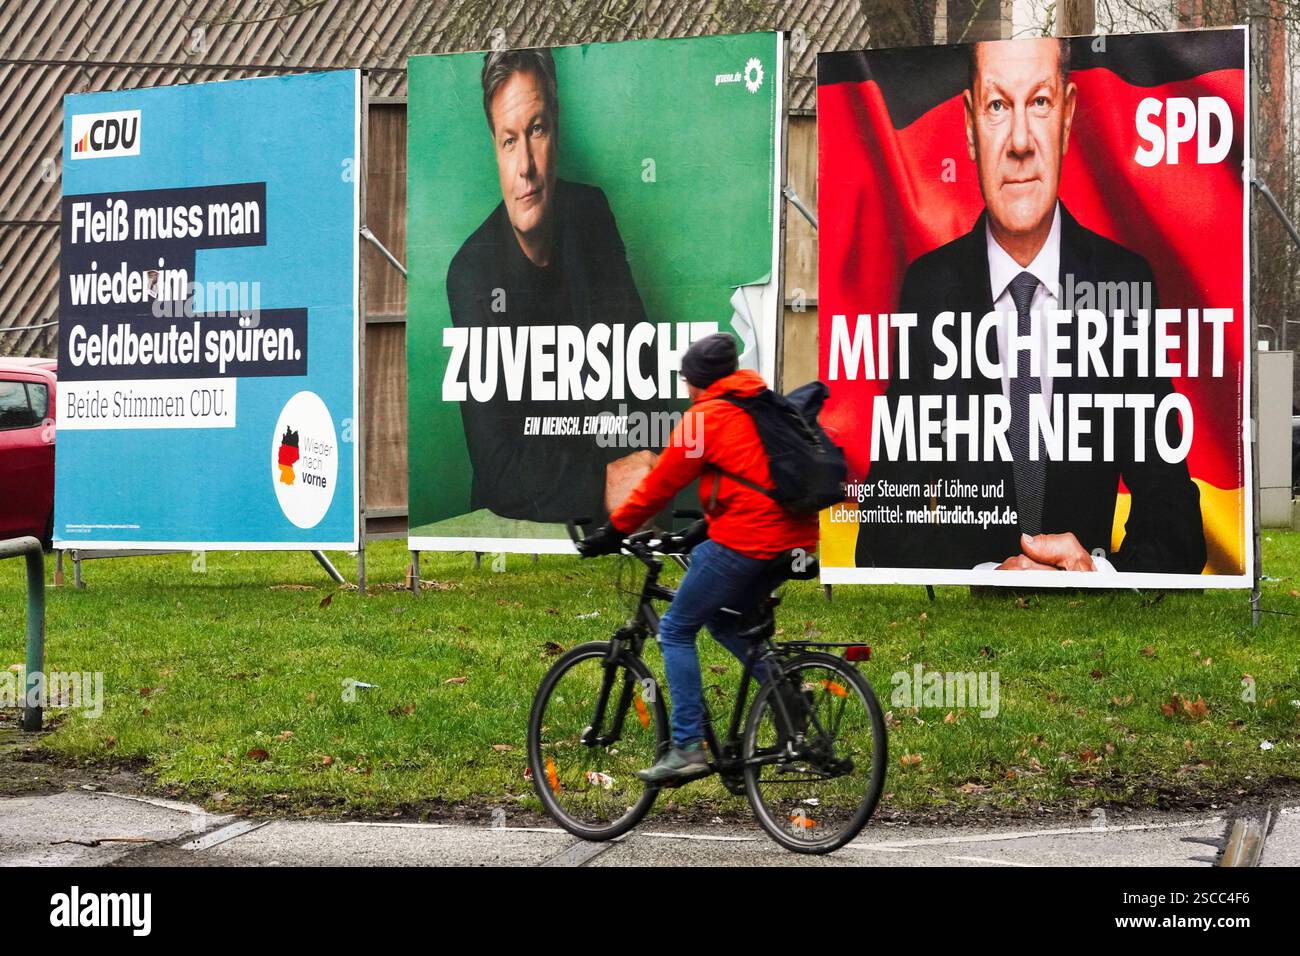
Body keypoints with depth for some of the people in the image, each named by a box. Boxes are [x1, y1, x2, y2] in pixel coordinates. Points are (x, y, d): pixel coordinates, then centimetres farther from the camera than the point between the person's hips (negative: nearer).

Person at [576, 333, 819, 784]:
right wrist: (708, 524, 37)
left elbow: (661, 484, -4)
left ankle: (687, 748, -3)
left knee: (676, 630, 4)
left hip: (744, 540, -8)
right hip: (793, 538, 8)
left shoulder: (705, 417, -6)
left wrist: (614, 531, 6)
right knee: (723, 620, 26)